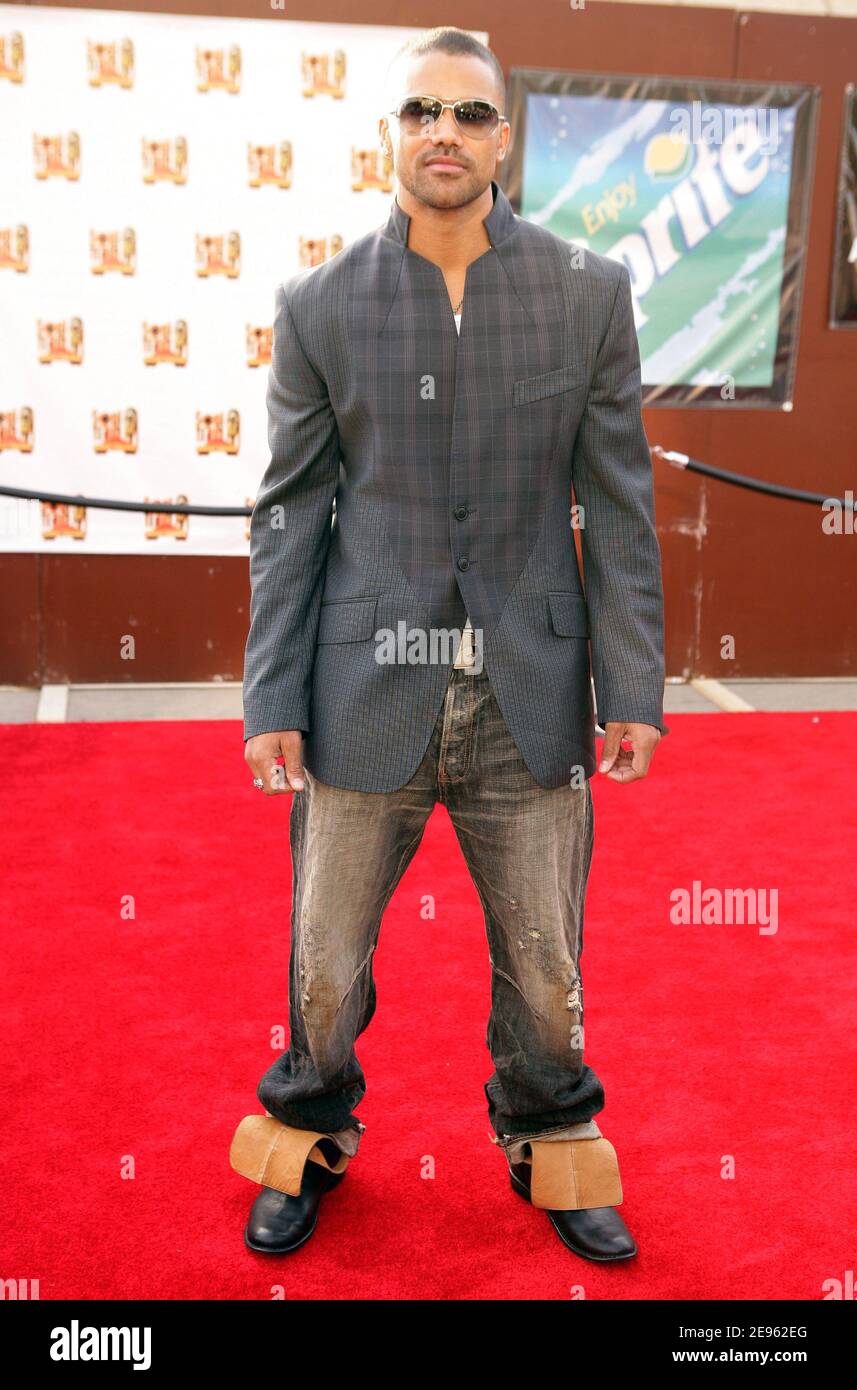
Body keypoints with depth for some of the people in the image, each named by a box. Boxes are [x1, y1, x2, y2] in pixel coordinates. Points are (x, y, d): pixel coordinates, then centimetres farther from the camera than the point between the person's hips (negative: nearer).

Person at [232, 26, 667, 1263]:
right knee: (325, 961, 13)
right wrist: (272, 701, -4)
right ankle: (309, 1139, 41)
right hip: (368, 695, 0)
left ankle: (553, 1147, 41)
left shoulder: (590, 294, 0)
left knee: (545, 964, 15)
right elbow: (289, 514, 1)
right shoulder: (320, 306, 0)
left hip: (531, 696, 1)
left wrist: (632, 687, -3)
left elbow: (617, 506, 1)